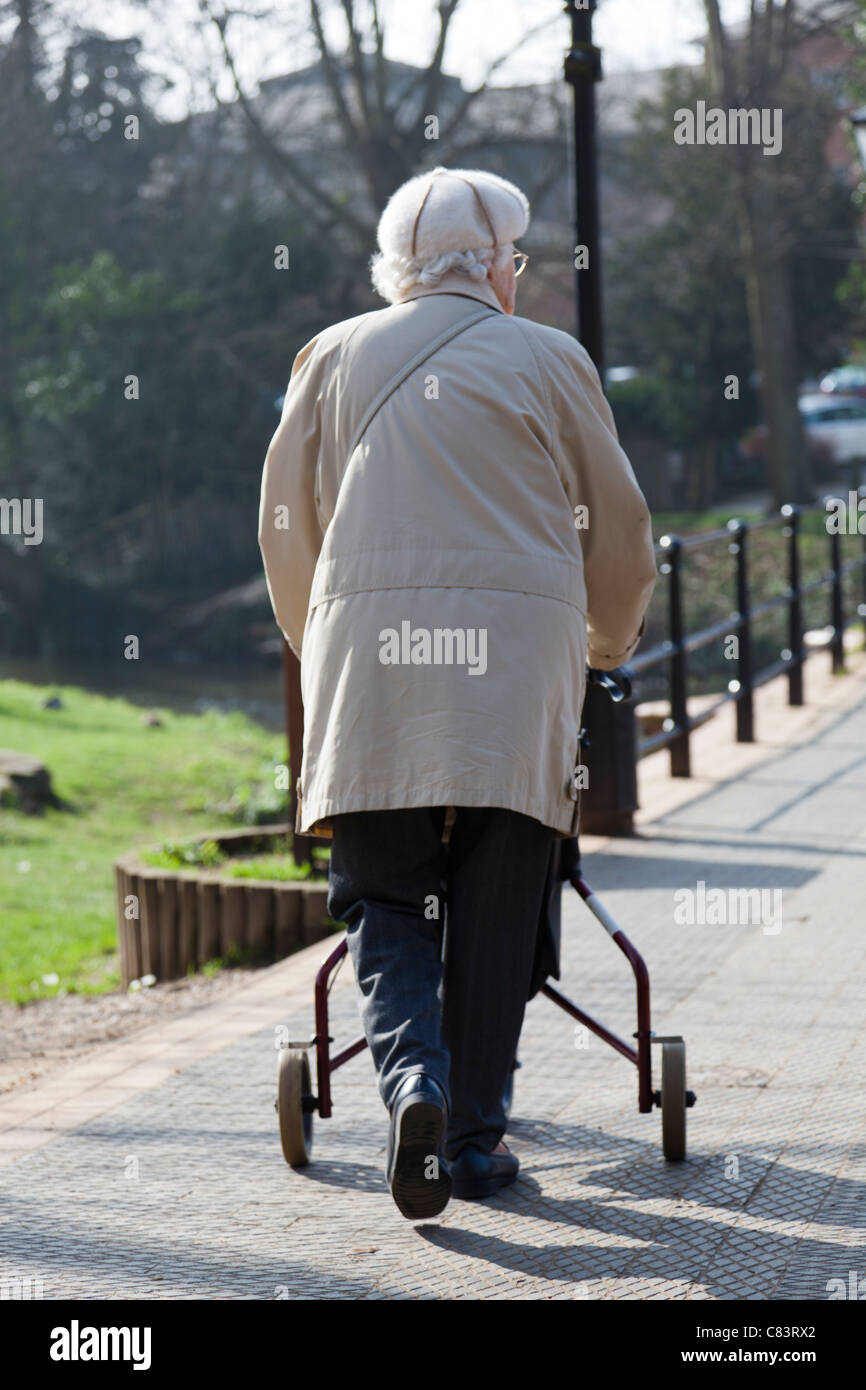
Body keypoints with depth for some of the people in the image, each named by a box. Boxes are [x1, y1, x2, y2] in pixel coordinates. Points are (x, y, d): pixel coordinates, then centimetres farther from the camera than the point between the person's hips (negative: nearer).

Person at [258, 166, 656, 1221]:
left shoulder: (335, 358, 14)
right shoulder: (549, 361, 10)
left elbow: (286, 528, 18)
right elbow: (618, 529, 15)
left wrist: (325, 651, 35)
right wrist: (609, 642, 34)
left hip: (367, 653, 1)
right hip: (515, 658, -1)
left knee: (385, 902, 5)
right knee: (493, 914, 5)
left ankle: (412, 1078, -19)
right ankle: (472, 1137, 6)